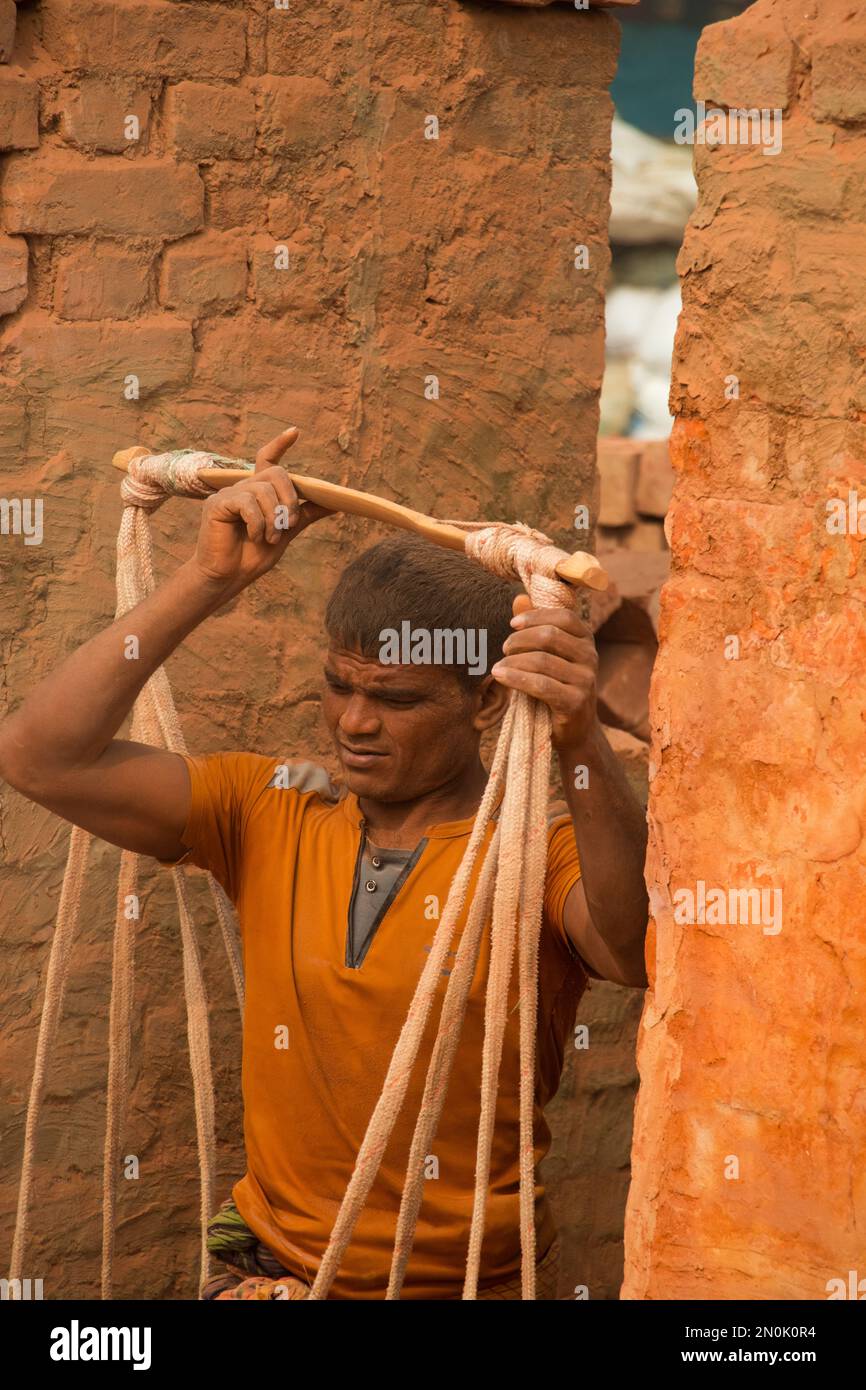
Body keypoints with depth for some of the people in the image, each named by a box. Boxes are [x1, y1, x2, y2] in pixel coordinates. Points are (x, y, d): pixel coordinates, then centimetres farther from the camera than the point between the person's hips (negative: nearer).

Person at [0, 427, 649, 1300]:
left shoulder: (543, 851, -5)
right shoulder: (272, 813, 6)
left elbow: (639, 950, -27)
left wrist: (581, 747, -42)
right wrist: (207, 581, -8)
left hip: (479, 1278, -1)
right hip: (274, 1271, 1)